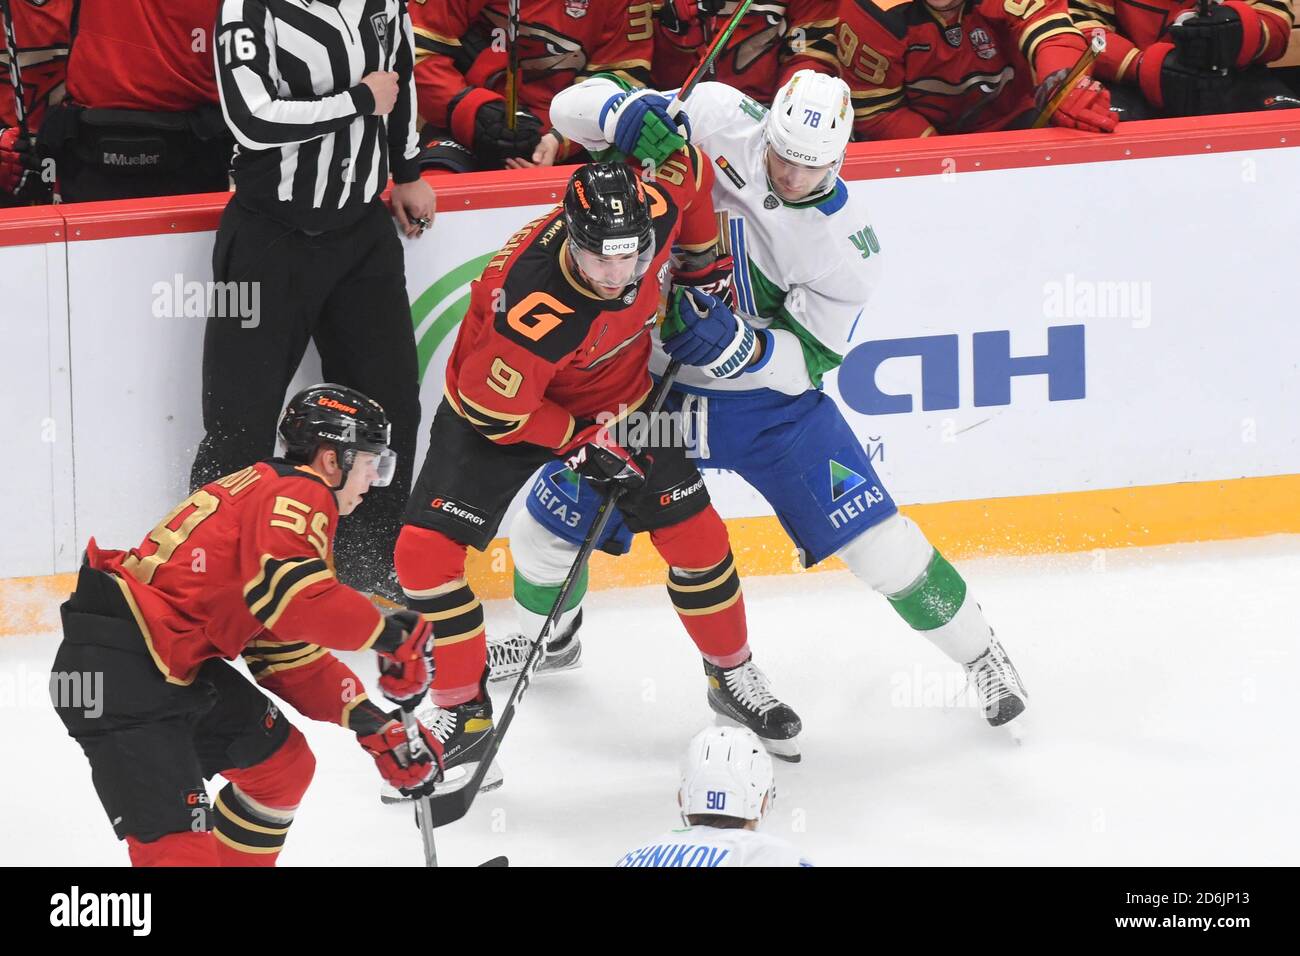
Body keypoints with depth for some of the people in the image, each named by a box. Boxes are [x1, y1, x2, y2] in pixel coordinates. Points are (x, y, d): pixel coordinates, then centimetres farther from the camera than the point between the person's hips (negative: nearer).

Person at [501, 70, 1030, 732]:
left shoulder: (848, 243, -19)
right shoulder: (718, 124, -19)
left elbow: (811, 358, -16)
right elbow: (576, 107, -15)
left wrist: (736, 344, -34)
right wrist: (621, 113, -38)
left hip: (769, 397, -1)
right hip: (653, 374, 1)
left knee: (873, 535, -10)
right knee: (551, 520, 1)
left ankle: (979, 654, 12)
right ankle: (547, 632, 35)